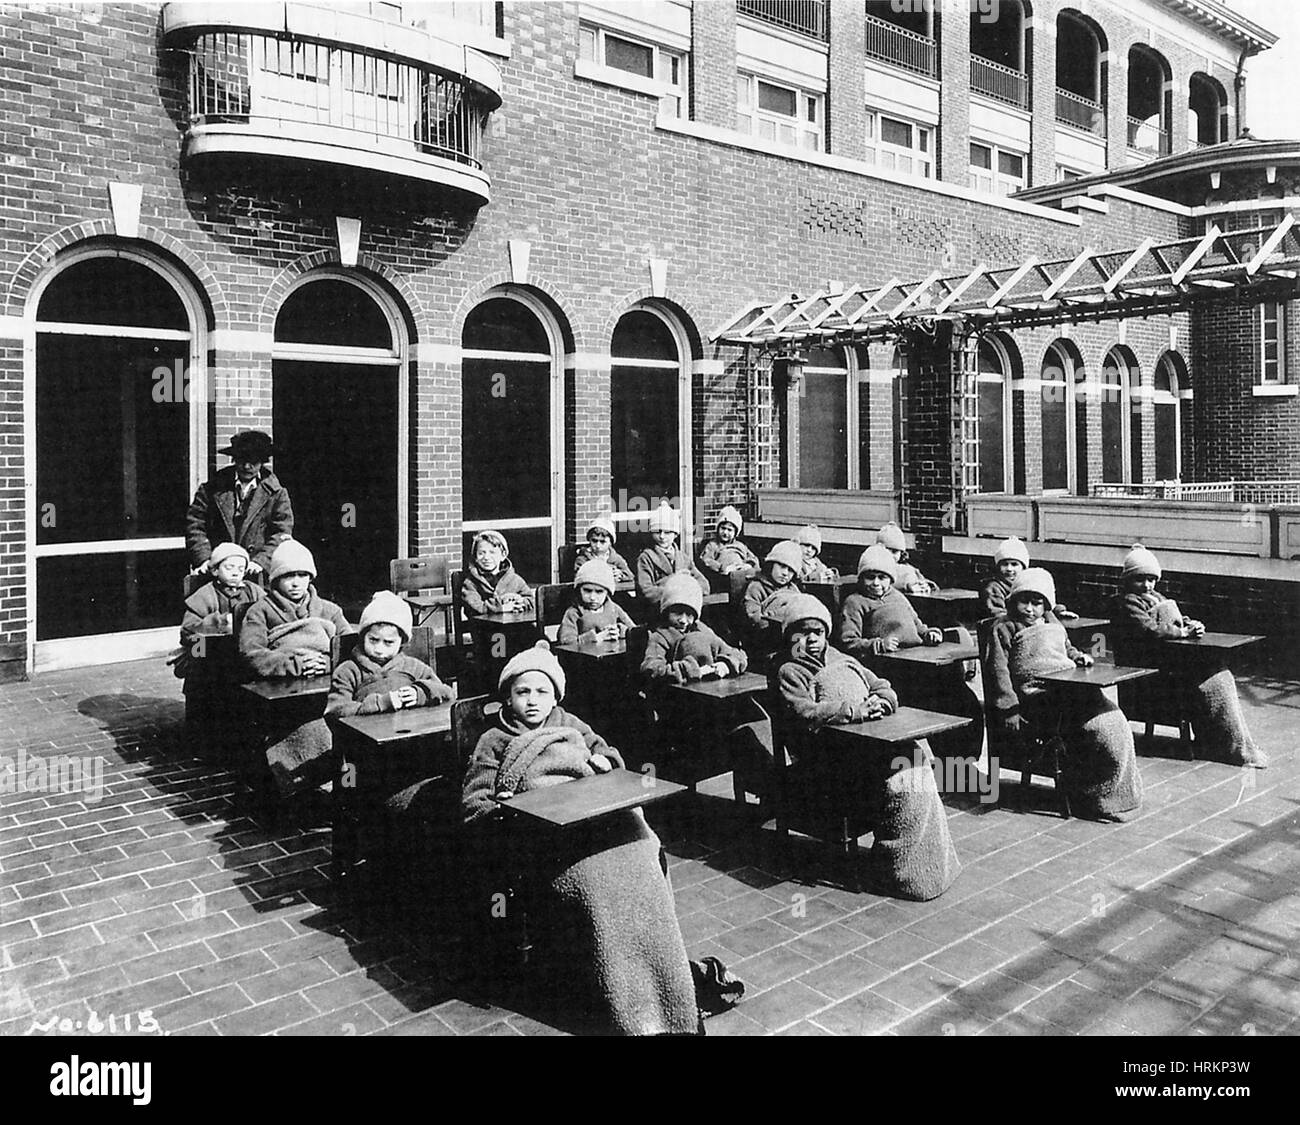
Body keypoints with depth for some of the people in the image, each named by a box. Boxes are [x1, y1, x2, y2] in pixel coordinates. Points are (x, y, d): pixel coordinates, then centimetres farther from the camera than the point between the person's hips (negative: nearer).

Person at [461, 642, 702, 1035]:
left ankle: (671, 1004, -33)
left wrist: (605, 760, 13)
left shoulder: (569, 725, 34)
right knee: (595, 882, -38)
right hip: (548, 832, -4)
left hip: (603, 813, 4)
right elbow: (473, 804, 12)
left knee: (640, 871, -32)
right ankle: (630, 1016, -37)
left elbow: (608, 753, 39)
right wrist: (497, 811, -12)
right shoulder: (493, 742, 23)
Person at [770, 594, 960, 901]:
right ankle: (901, 874, -16)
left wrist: (878, 703, -2)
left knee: (917, 755, -21)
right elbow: (804, 716, -14)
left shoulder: (842, 660, 26)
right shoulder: (786, 672, 3)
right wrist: (854, 710, -19)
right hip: (832, 756, -7)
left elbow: (886, 690, 22)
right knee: (901, 783, -26)